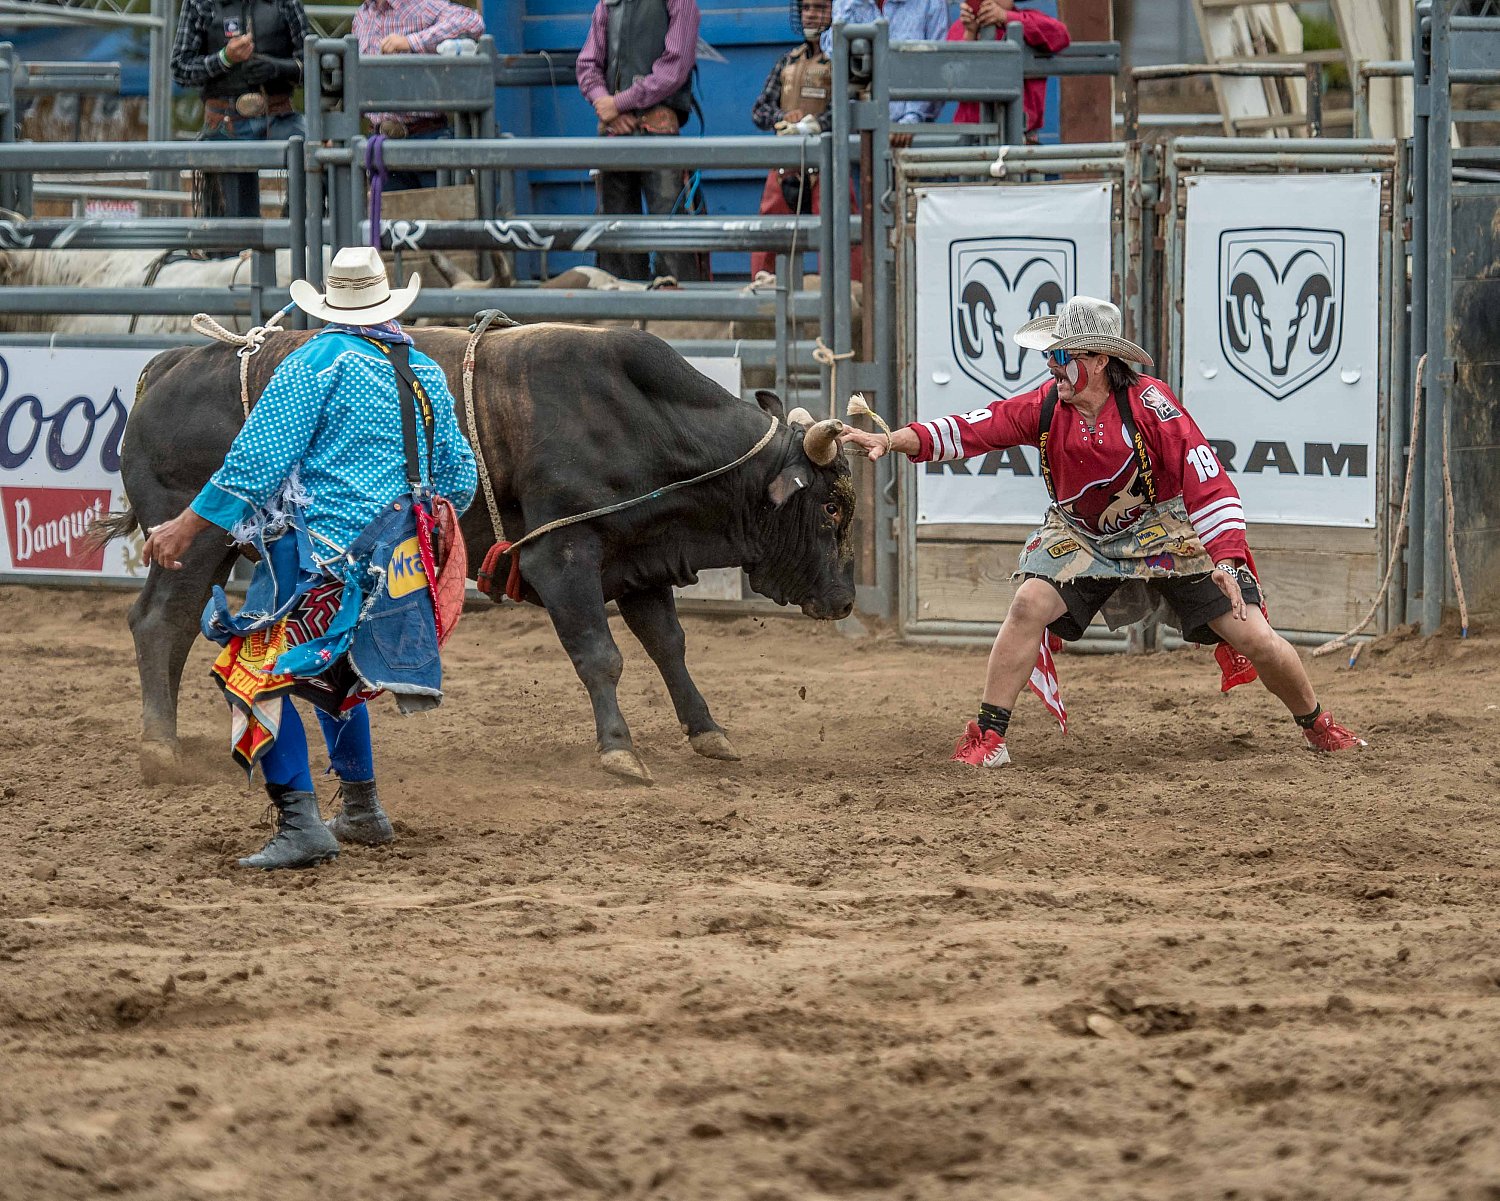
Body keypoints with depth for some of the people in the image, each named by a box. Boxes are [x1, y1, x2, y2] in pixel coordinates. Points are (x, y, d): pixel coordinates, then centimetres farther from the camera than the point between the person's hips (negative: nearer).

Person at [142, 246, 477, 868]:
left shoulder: (317, 362, -9)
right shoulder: (427, 373, 13)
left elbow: (257, 460, -14)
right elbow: (458, 478, 22)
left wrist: (185, 527, -10)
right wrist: (425, 531, 42)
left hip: (323, 554, -8)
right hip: (397, 559, 8)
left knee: (256, 674, -9)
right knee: (330, 671, 29)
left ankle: (300, 825, -21)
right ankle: (362, 810, 34)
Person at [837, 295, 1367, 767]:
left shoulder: (1149, 402, -24)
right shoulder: (1046, 406, -13)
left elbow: (1206, 480, -27)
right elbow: (972, 430, -17)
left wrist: (1226, 560, -34)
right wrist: (892, 440, -31)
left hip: (1167, 532, -3)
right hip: (1083, 538, 3)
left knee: (1253, 637, -7)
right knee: (1029, 605, -21)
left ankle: (1318, 727, 16)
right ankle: (987, 737, -12)